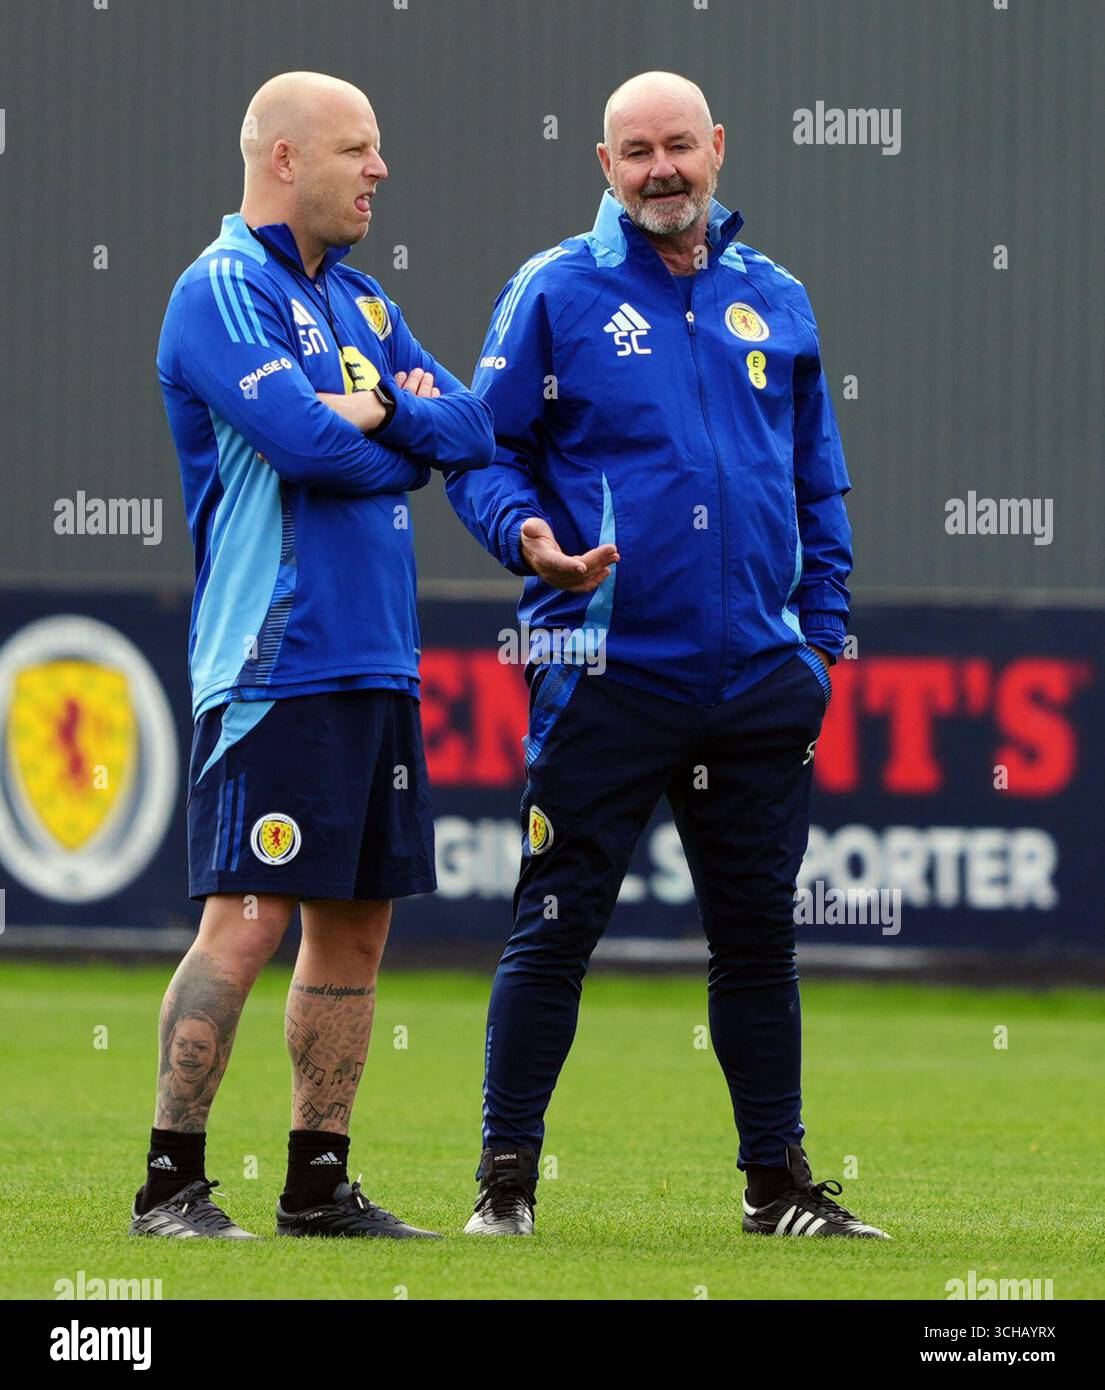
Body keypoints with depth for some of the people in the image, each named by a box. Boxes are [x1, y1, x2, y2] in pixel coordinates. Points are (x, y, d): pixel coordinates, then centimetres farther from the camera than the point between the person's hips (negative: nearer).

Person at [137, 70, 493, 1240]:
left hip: (377, 662, 9)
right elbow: (303, 439, -20)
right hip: (273, 669, -9)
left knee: (356, 925, 9)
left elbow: (471, 431, 12)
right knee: (245, 924, -12)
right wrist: (404, 447, -1)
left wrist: (385, 412, -7)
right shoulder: (222, 290, -7)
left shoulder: (358, 300, 19)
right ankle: (171, 1180, -8)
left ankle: (319, 1184, 15)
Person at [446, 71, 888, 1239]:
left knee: (759, 934, 9)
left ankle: (779, 1182, 17)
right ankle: (506, 1177, 4)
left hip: (758, 680, 4)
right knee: (556, 927, -3)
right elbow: (484, 451, 1)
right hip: (608, 668, -4)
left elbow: (818, 482, 18)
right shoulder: (555, 294, 1)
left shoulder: (774, 301, 13)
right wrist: (524, 532, -20)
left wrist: (823, 634, 11)